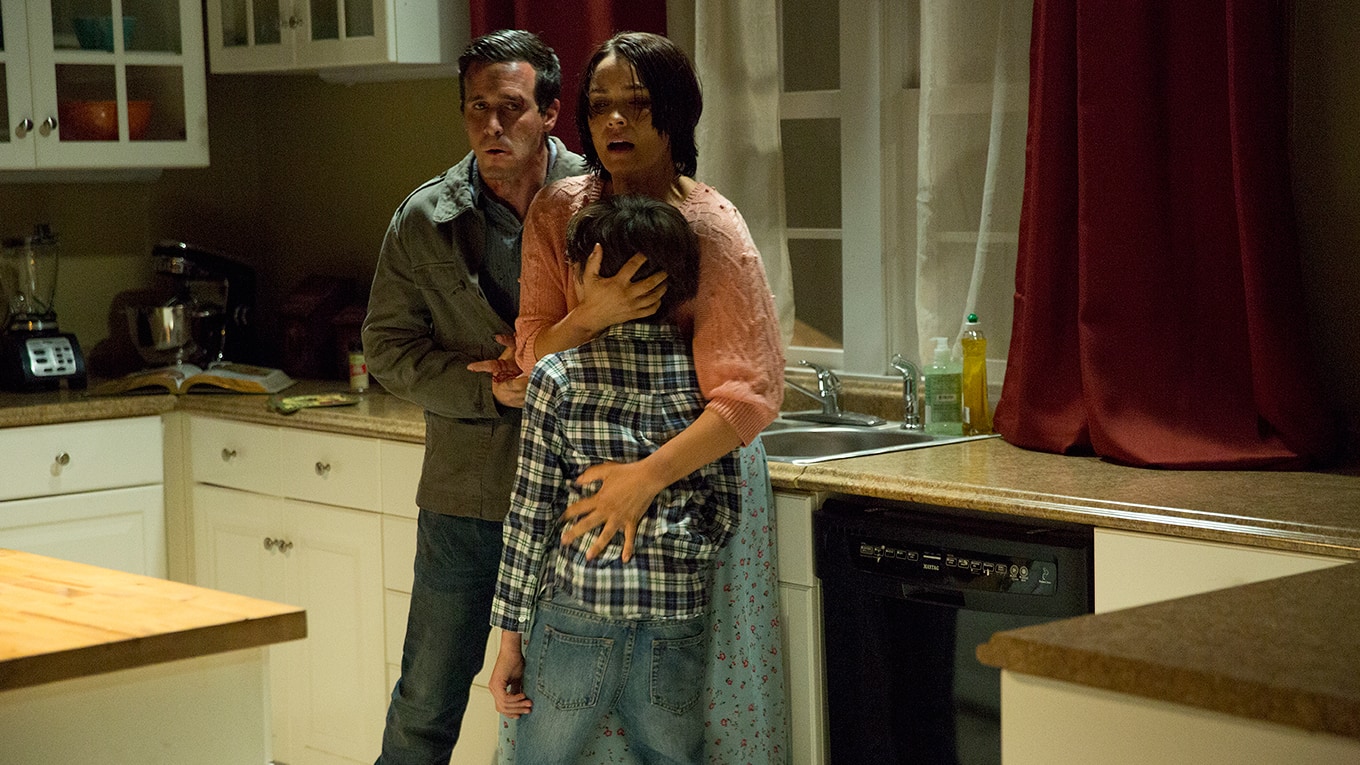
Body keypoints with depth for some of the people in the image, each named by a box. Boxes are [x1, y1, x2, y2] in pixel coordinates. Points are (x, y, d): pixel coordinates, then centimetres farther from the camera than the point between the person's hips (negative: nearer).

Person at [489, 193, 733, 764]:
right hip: (678, 622, 2)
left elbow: (531, 516, -4)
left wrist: (510, 636, 2)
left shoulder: (559, 376, -7)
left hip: (578, 615, -2)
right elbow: (723, 515, 2)